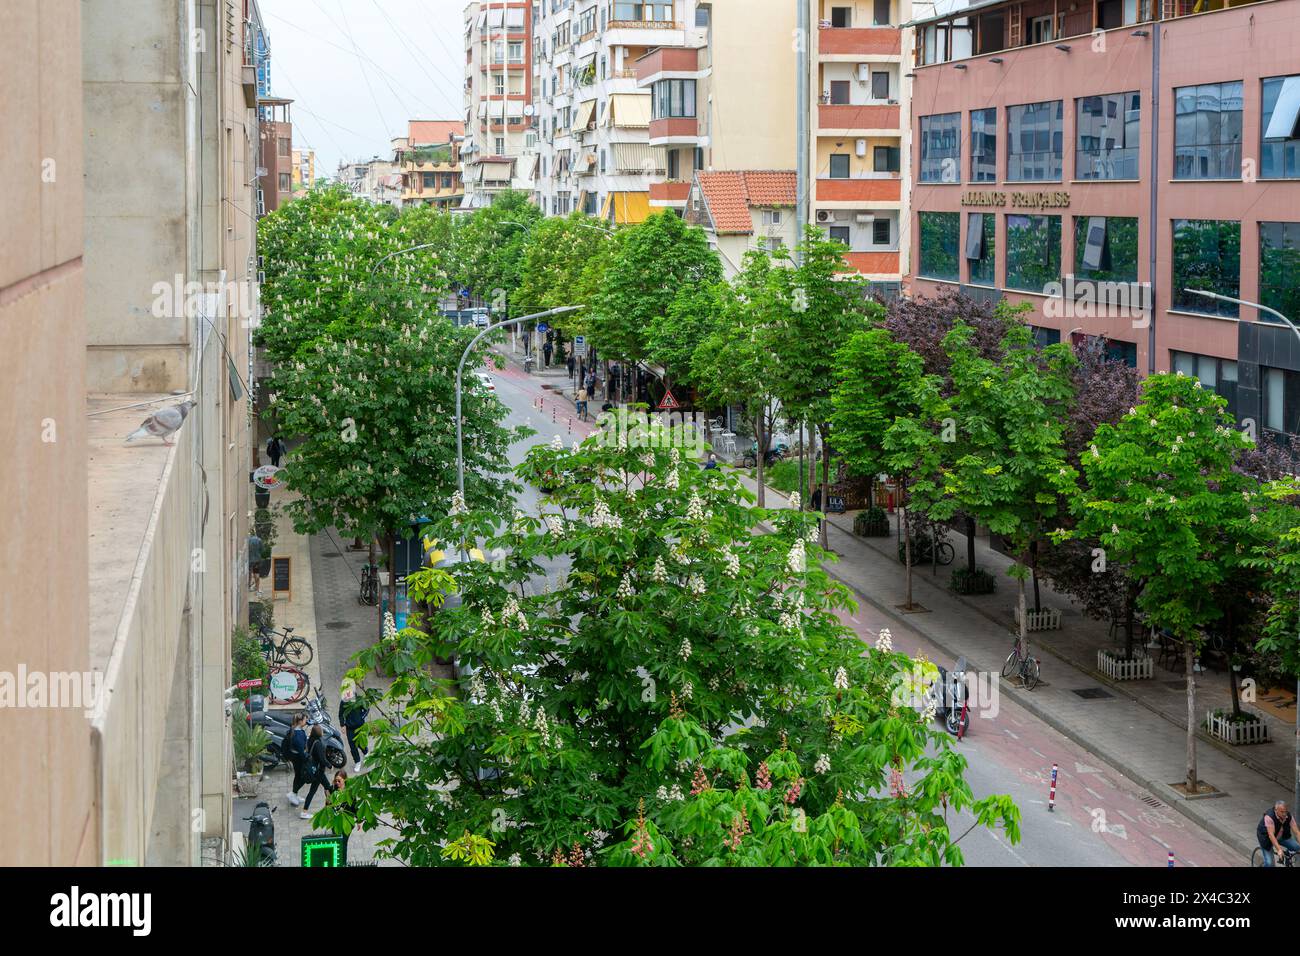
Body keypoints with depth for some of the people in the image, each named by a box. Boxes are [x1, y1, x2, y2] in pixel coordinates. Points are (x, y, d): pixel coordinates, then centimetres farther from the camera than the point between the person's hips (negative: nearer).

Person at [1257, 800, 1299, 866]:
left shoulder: (1288, 816, -18)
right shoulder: (1269, 817, -33)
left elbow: (1296, 831, -18)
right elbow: (1271, 835, -37)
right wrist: (1279, 850, -44)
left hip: (1281, 837, 5)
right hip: (1266, 837, -5)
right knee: (1269, 863, -14)